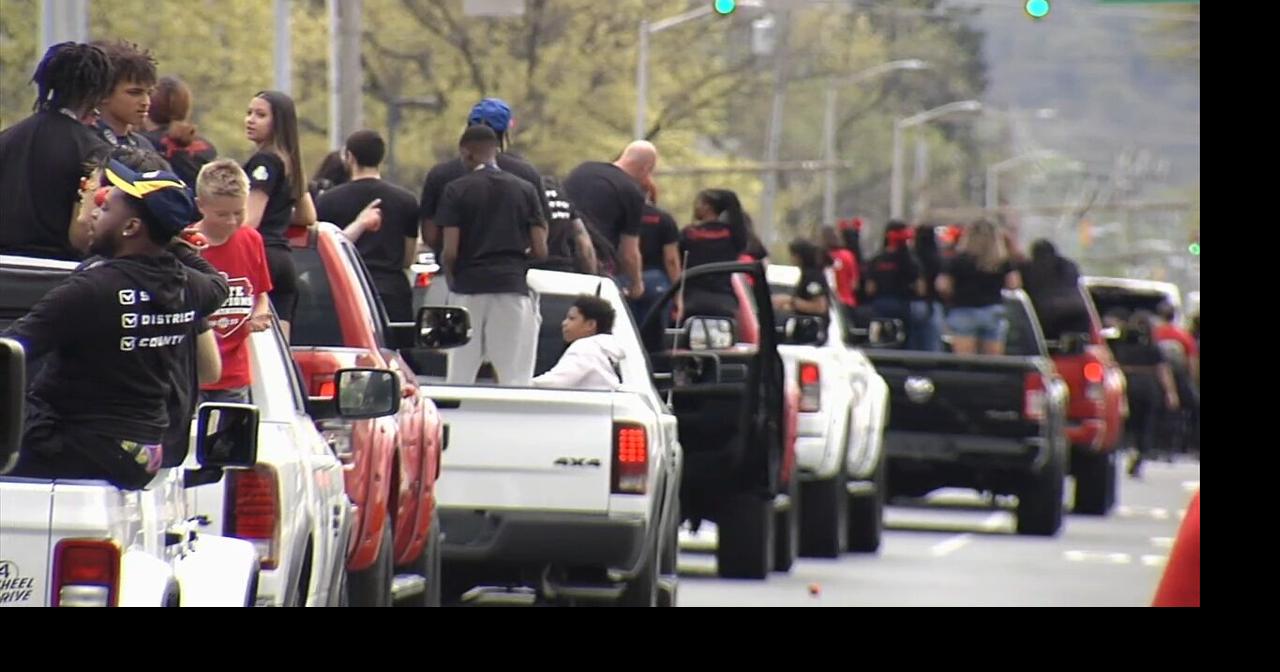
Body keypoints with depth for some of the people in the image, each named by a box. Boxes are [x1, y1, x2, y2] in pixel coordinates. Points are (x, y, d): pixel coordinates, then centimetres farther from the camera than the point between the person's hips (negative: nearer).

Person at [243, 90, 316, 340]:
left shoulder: (265, 161, -7)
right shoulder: (290, 163, 19)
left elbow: (250, 221, -15)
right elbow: (308, 217, 29)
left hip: (261, 255, -9)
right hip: (284, 257, 9)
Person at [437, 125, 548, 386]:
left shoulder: (456, 190, -1)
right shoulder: (525, 190, 6)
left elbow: (450, 251, -6)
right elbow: (540, 250, 2)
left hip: (469, 287, -1)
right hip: (513, 286, 1)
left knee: (460, 378, 4)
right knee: (515, 378, -2)